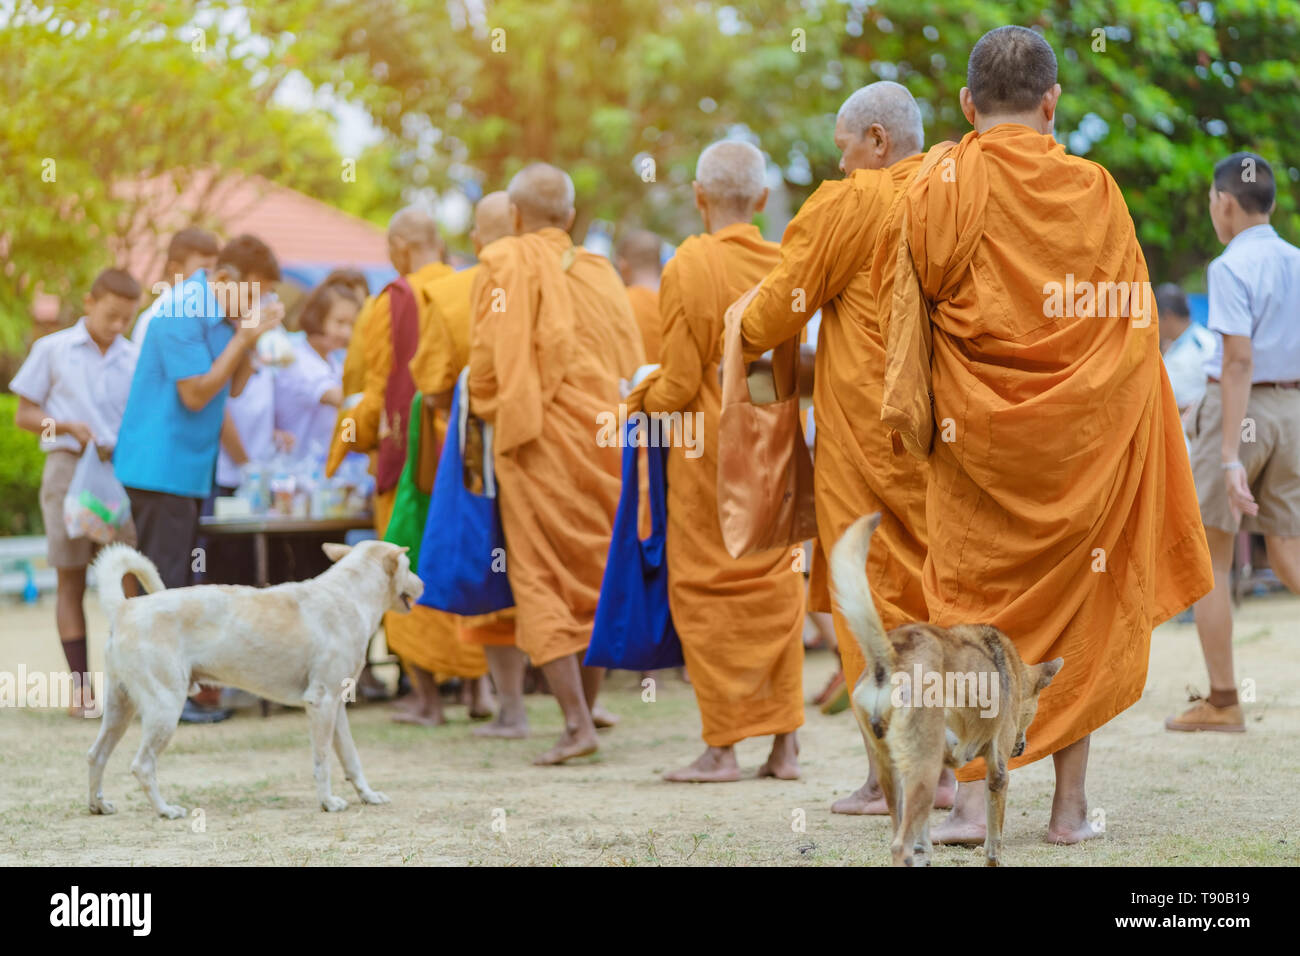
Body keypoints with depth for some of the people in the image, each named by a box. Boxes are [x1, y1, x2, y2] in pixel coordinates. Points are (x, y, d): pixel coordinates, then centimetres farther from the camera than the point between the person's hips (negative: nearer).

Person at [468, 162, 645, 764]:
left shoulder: (509, 264, -4)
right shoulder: (600, 272, 10)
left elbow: (492, 354, -10)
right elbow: (631, 363, 11)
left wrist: (485, 407, 6)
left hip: (540, 443, -5)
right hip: (605, 439, 5)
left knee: (543, 582, -3)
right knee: (597, 578, 14)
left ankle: (576, 723, -13)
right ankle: (587, 708, 20)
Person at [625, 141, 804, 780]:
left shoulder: (688, 268, -15)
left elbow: (679, 387, -12)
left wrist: (644, 399, 8)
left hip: (708, 446, -4)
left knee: (707, 590, 4)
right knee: (776, 589, 12)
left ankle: (723, 746, 2)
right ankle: (785, 745, 12)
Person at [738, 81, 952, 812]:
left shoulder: (852, 204, -9)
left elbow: (784, 304, -4)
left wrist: (744, 344, 17)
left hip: (871, 425, -6)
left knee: (877, 593, 0)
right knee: (944, 592, 11)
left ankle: (891, 773, 1)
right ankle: (954, 766, 12)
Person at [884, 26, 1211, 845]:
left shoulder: (939, 187, -5)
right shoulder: (1093, 191, -2)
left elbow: (916, 312, -1)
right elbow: (1132, 321, 4)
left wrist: (914, 419, 6)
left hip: (975, 435, -1)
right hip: (1081, 439, 1)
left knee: (972, 603, 5)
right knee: (1078, 608, 10)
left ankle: (970, 800, -5)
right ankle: (1071, 804, 11)